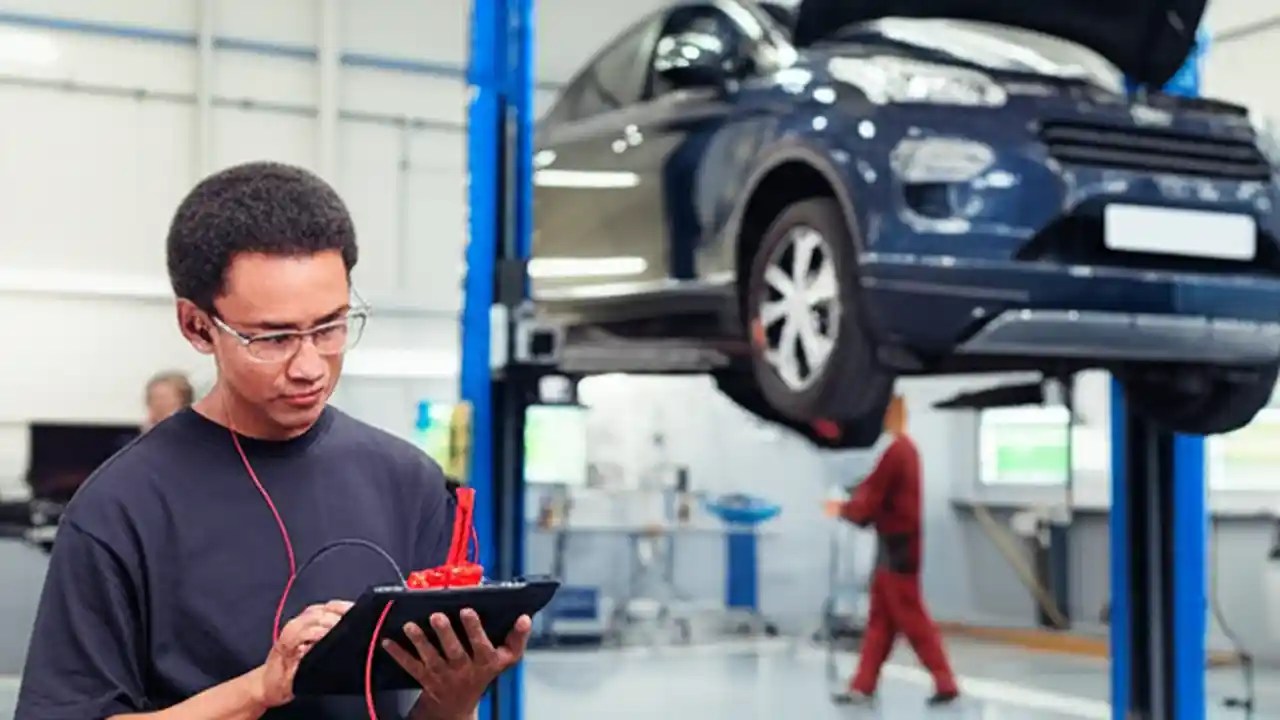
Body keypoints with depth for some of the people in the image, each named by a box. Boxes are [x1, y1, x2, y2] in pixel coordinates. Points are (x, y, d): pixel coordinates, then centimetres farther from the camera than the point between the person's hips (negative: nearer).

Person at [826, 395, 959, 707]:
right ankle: (863, 686, 15)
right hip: (899, 543, 10)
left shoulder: (894, 450, -19)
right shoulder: (905, 448, 12)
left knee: (912, 619, -3)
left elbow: (872, 499, -15)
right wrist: (851, 504, 1)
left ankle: (945, 683, 2)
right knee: (880, 618, 11)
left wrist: (843, 509, 1)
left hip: (897, 545, -10)